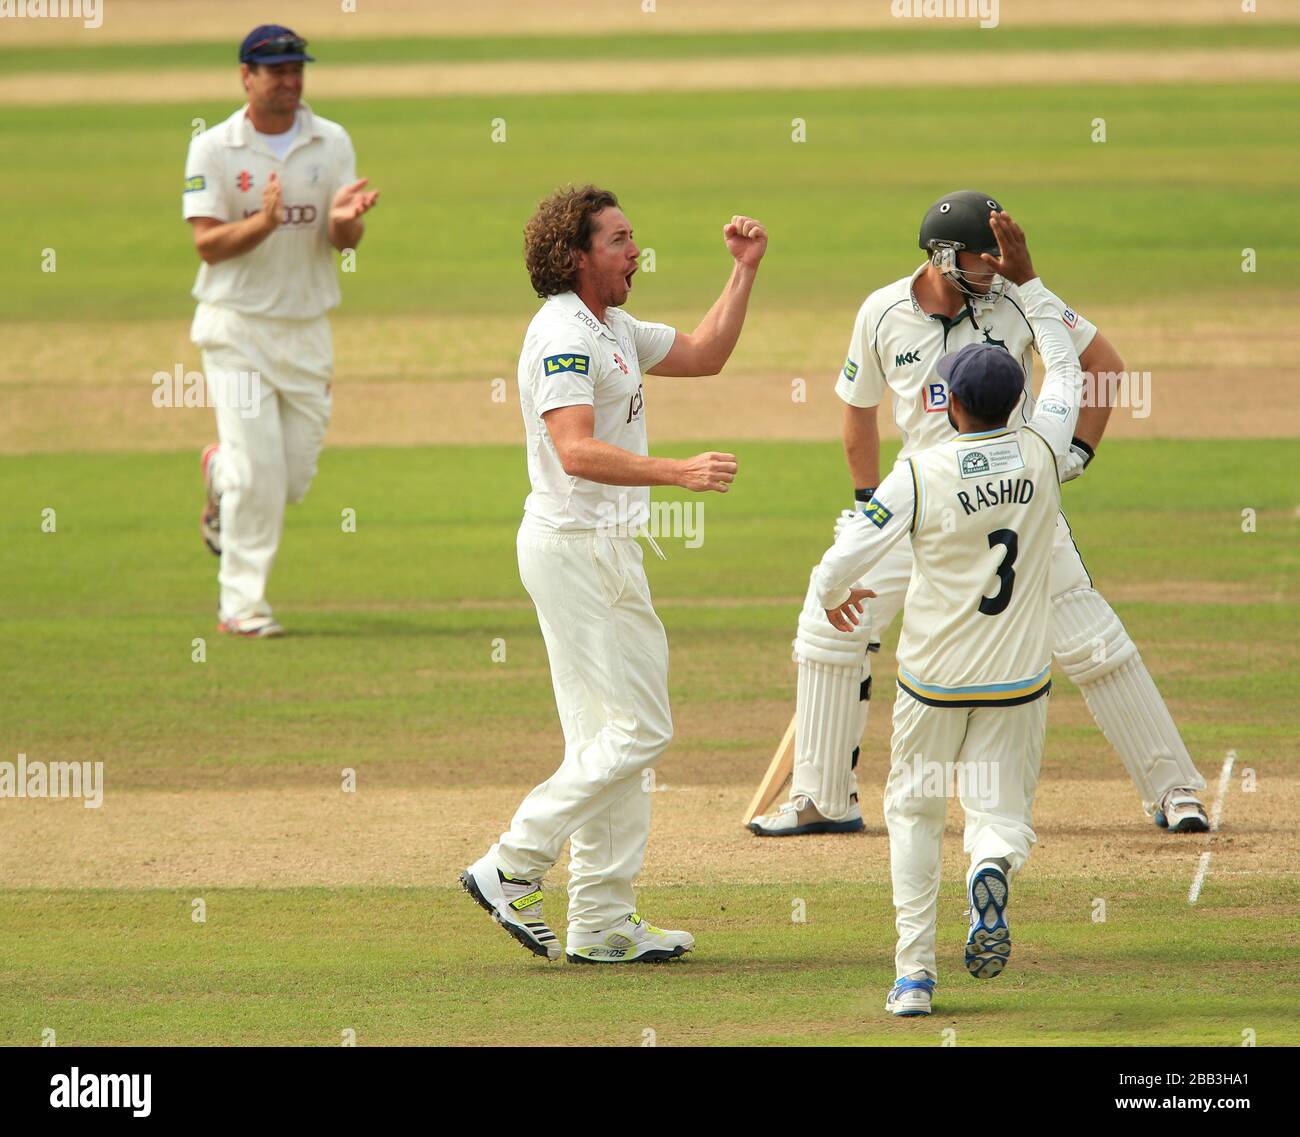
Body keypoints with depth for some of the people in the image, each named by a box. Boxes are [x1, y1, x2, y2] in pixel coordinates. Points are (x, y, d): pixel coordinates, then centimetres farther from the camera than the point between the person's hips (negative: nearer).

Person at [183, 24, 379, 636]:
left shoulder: (331, 143, 4)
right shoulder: (212, 149, -5)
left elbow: (347, 240, -1)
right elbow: (207, 243, -11)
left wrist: (344, 218, -25)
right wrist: (265, 222, -29)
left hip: (306, 327, 4)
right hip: (238, 326, -4)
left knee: (296, 473, 5)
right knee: (259, 470, -11)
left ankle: (220, 476, 37)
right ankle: (242, 603, -1)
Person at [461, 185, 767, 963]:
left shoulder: (613, 329, 15)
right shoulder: (564, 333, -17)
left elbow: (704, 355, 25)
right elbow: (577, 451, -28)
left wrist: (745, 271, 16)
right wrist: (680, 472, -37)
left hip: (605, 546, 11)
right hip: (576, 544, -11)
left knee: (609, 736, 10)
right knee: (636, 729, -11)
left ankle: (603, 925, 13)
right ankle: (512, 870, -7)